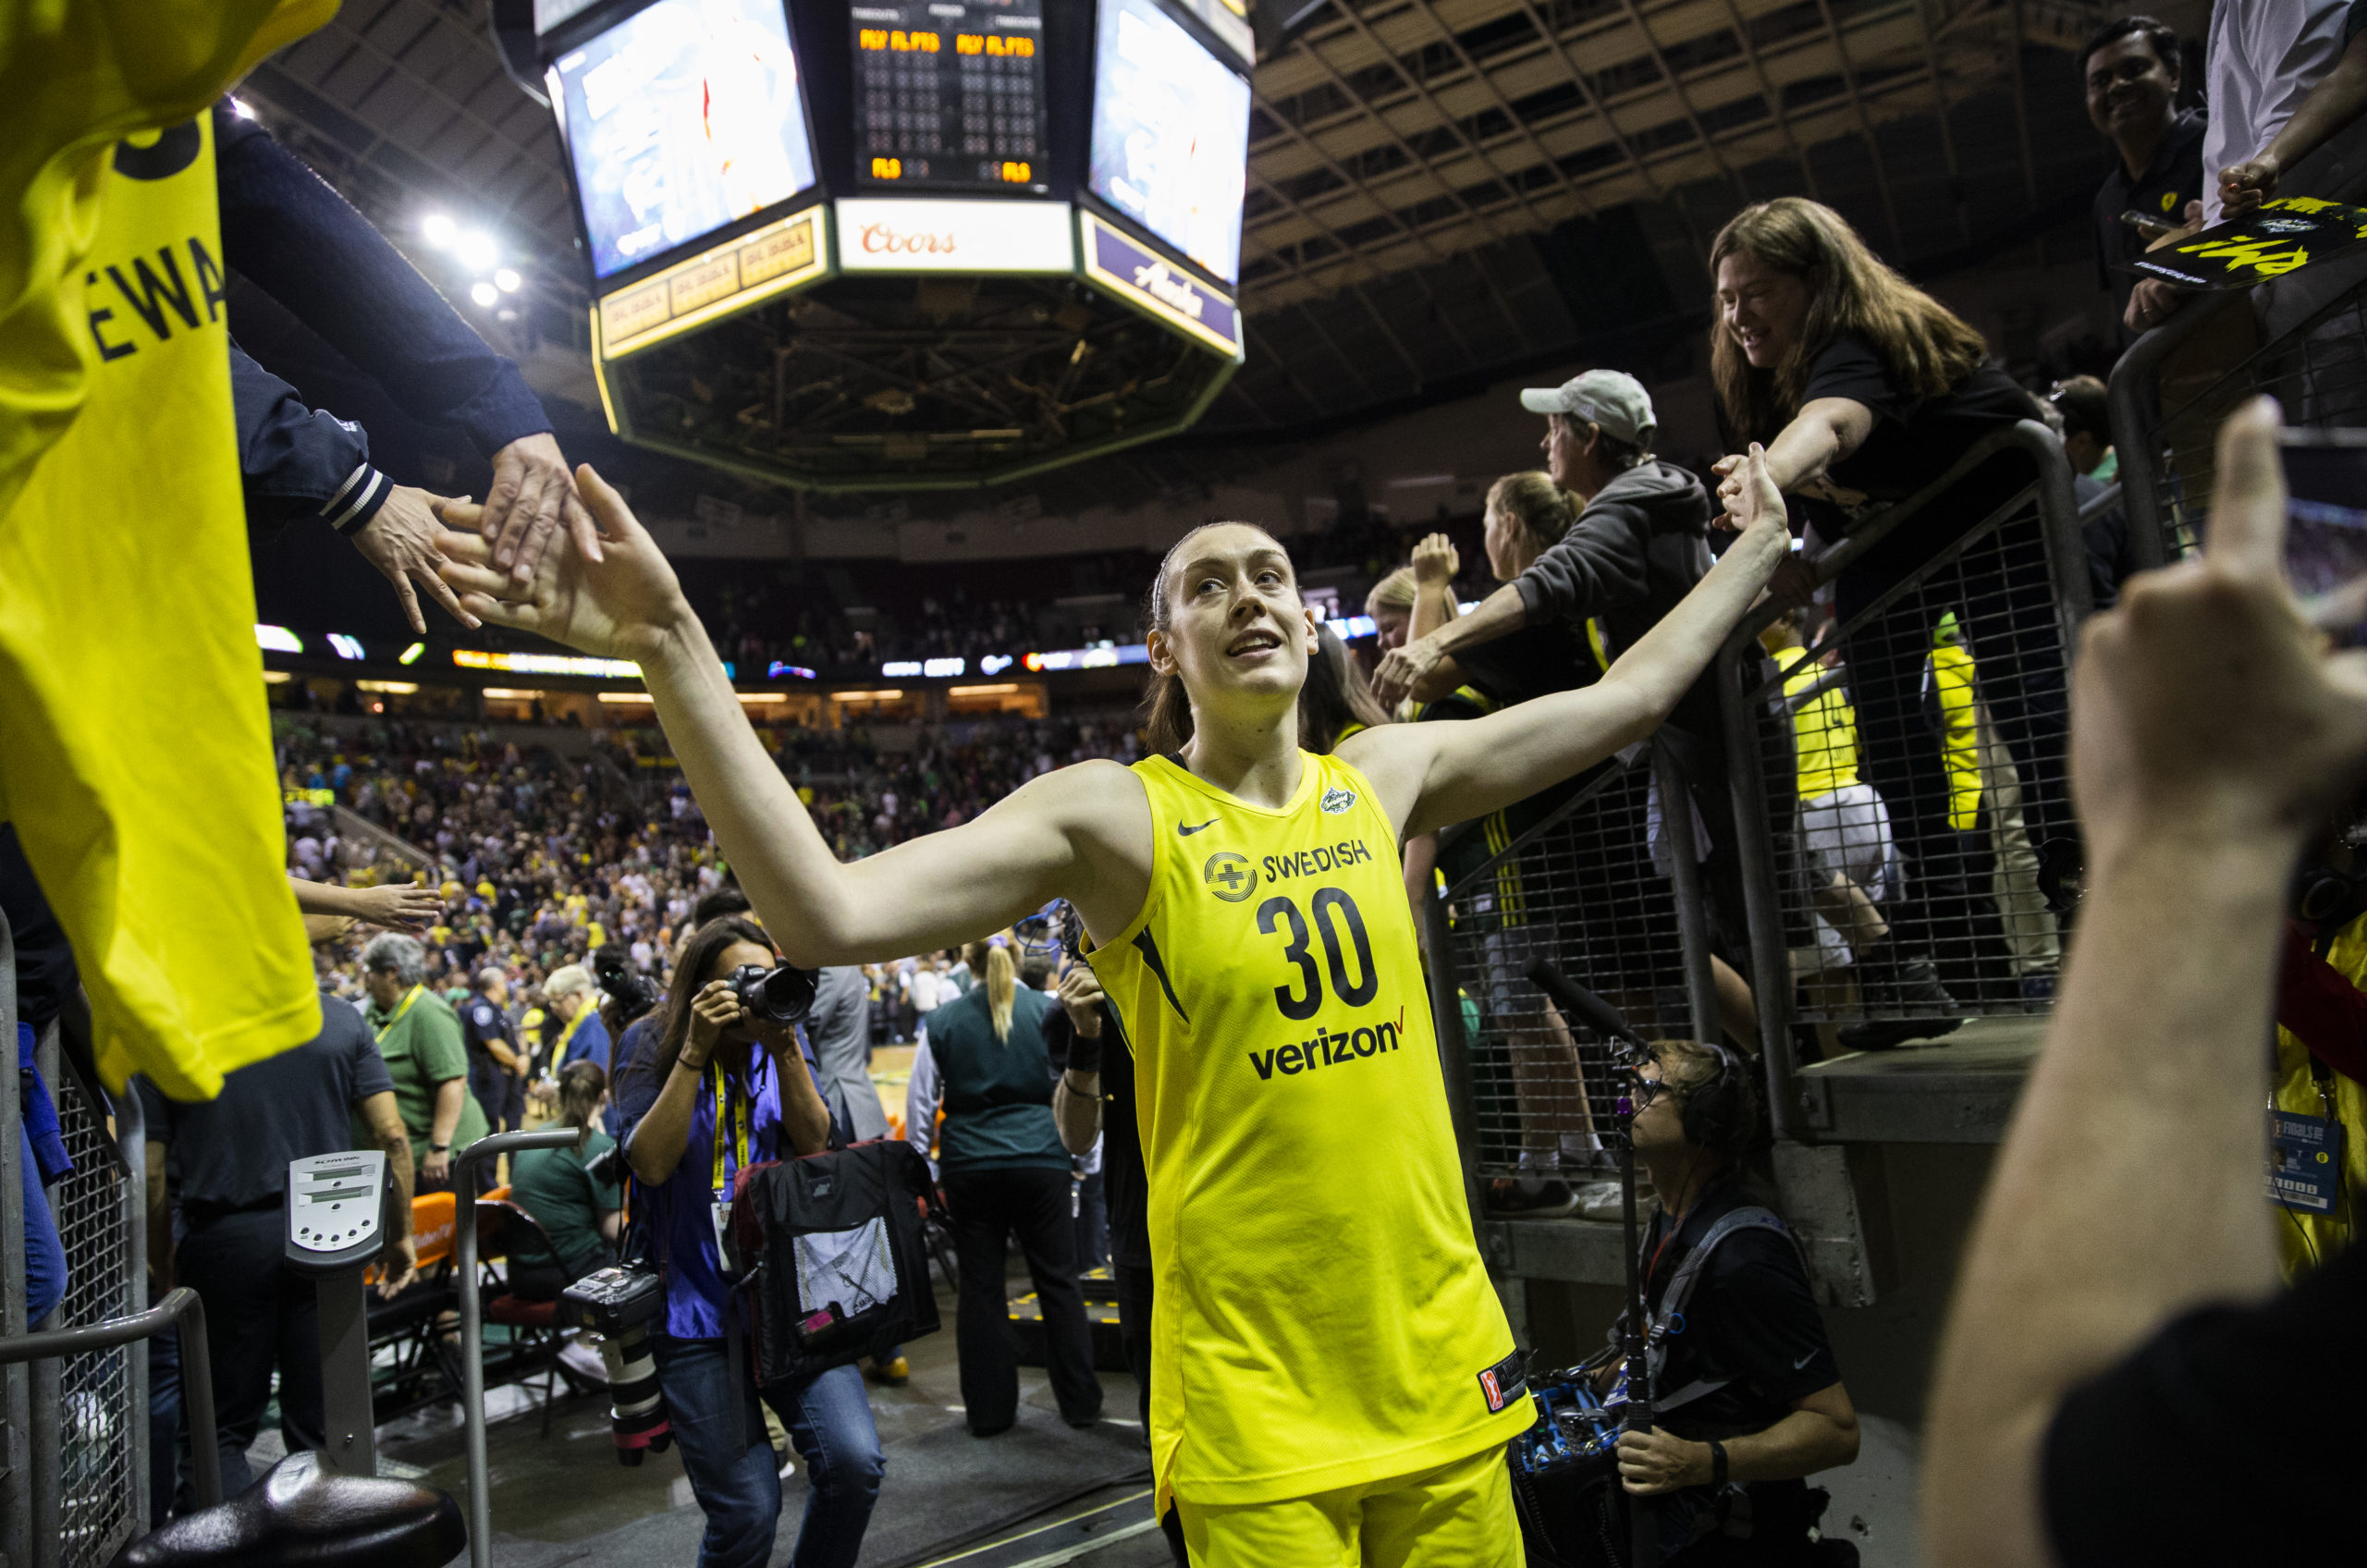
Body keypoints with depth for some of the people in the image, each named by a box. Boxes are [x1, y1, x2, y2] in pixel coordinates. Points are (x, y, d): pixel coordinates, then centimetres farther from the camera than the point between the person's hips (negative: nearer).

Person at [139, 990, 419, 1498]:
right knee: (323, 1427, 11)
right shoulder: (341, 1019, -1)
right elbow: (391, 1137, -4)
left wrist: (160, 1258, 12)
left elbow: (151, 1167, -3)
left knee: (223, 1427, 12)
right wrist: (400, 1236, 7)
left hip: (224, 1240, -1)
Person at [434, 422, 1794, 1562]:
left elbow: (1631, 698, 15)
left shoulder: (1388, 774, 3)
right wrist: (675, 651, -33)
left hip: (1443, 1360, 5)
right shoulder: (1113, 814, -12)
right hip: (1258, 1404, -4)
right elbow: (831, 918, -25)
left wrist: (1761, 540, 22)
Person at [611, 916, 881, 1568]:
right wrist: (696, 1050, -17)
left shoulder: (781, 1057, 10)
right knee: (746, 1511, -6)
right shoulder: (653, 1066, 3)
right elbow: (652, 1164, -14)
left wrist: (785, 1049, -14)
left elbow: (817, 1150, -4)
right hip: (699, 1309, -2)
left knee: (854, 1463, -13)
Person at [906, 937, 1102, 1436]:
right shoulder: (1051, 1013, -2)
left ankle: (989, 1409, 16)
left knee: (980, 1287, 9)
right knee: (1058, 1282, 8)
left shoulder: (944, 1022, 2)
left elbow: (920, 1104, 5)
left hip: (969, 1165, 1)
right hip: (1039, 1157, -1)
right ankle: (1080, 1402, 16)